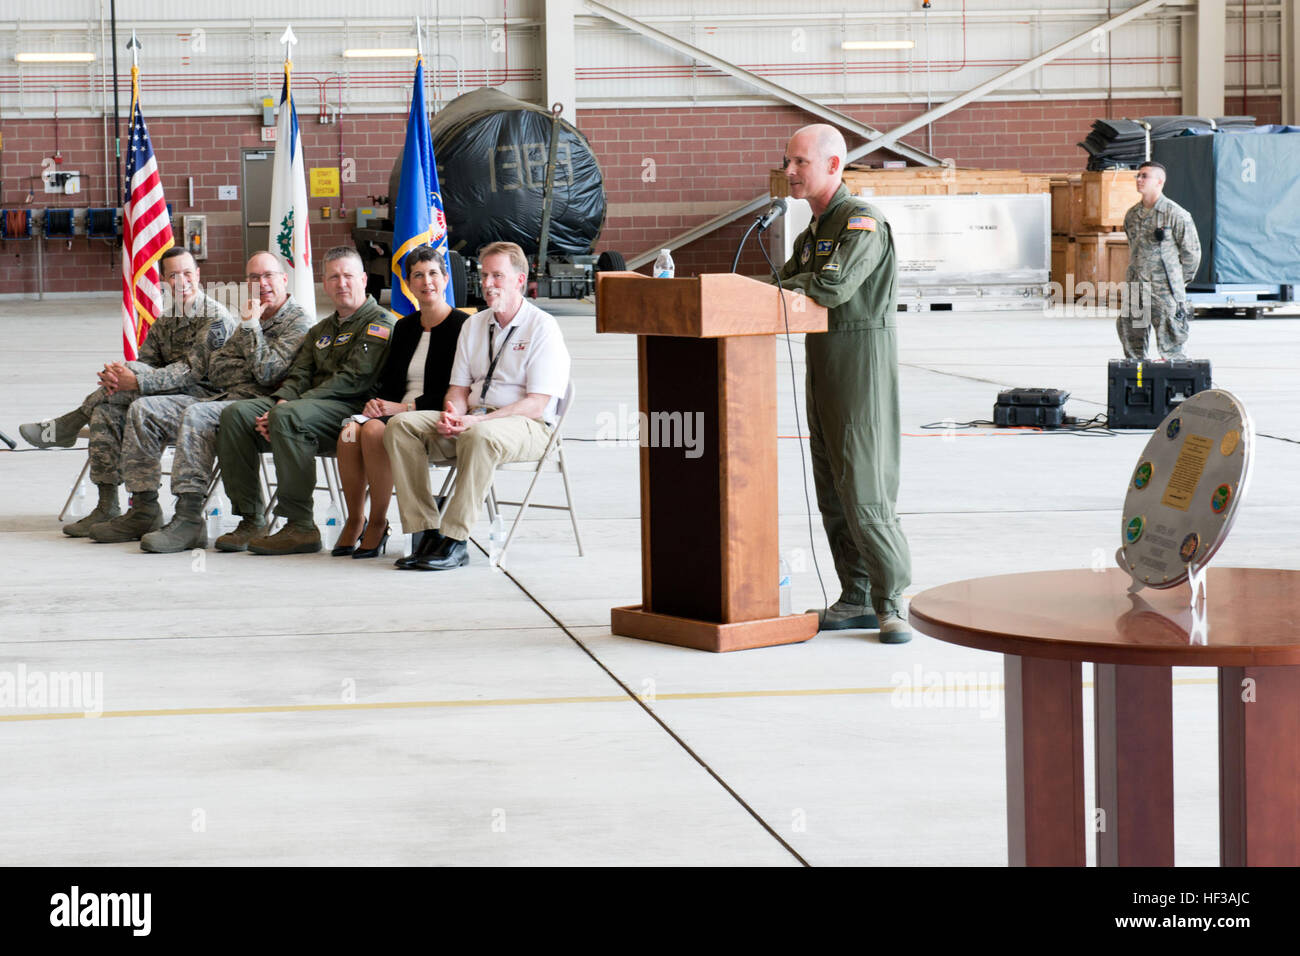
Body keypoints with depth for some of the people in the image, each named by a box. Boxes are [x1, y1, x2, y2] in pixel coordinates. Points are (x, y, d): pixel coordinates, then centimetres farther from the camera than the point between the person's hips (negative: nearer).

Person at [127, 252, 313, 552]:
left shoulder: (298, 322, -2)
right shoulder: (252, 317, 24)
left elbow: (266, 373, -15)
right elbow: (214, 362, 24)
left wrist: (250, 325, -8)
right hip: (215, 398, 9)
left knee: (196, 415, -37)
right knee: (143, 409, -2)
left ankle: (189, 519, -39)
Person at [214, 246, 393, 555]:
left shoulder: (379, 322, 0)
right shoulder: (321, 330, 28)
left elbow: (354, 379, -12)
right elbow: (299, 375, 17)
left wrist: (288, 407, -17)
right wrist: (280, 400, -9)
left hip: (352, 410, -8)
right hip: (309, 405, 8)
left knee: (288, 417, -36)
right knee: (236, 414, -12)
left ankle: (301, 527, -31)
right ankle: (251, 521, -15)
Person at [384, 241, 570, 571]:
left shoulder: (542, 327, -4)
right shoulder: (474, 325, 17)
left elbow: (536, 404, -12)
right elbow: (459, 388, 17)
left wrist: (476, 421, -22)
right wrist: (453, 413, -9)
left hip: (527, 427, -7)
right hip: (471, 420, 7)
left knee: (480, 436, -40)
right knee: (400, 426, -16)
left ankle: (455, 541, -35)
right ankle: (426, 530, -22)